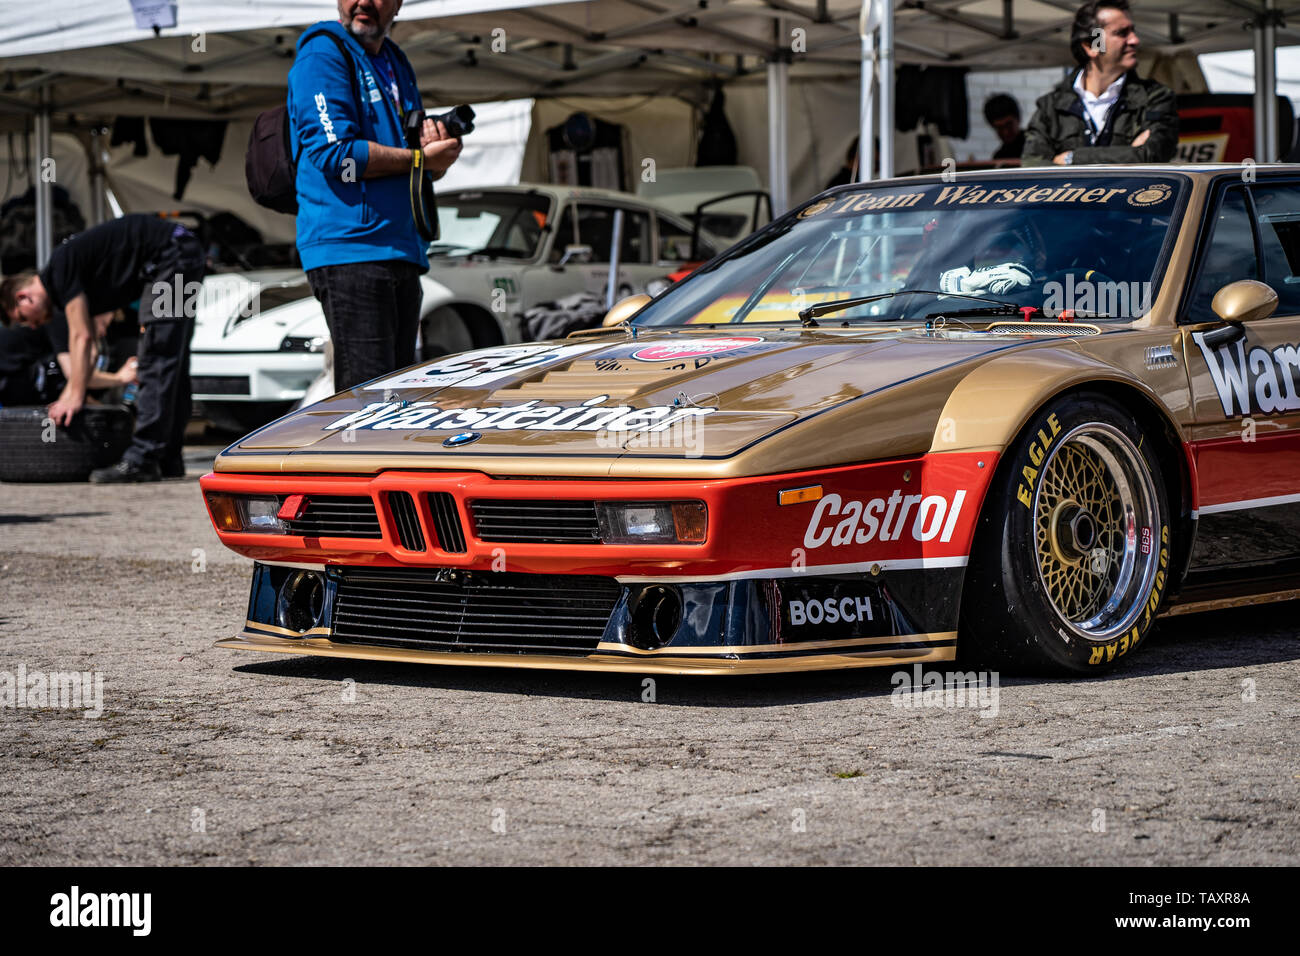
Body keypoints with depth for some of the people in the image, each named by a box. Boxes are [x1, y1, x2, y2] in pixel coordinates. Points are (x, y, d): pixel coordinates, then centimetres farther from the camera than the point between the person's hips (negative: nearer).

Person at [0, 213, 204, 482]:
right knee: (172, 363, 13)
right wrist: (70, 394, 28)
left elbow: (81, 337, -11)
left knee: (156, 361, -11)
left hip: (172, 255, -10)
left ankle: (142, 460, -13)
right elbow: (88, 345, 26)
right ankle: (169, 458, 16)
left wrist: (75, 397, -9)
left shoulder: (61, 269, -8)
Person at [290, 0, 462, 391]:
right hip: (349, 251, -9)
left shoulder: (396, 65, 21)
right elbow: (334, 153, -16)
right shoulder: (322, 55, -5)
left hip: (402, 253, 9)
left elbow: (430, 170, 24)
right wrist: (421, 157, -9)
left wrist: (440, 145, -1)